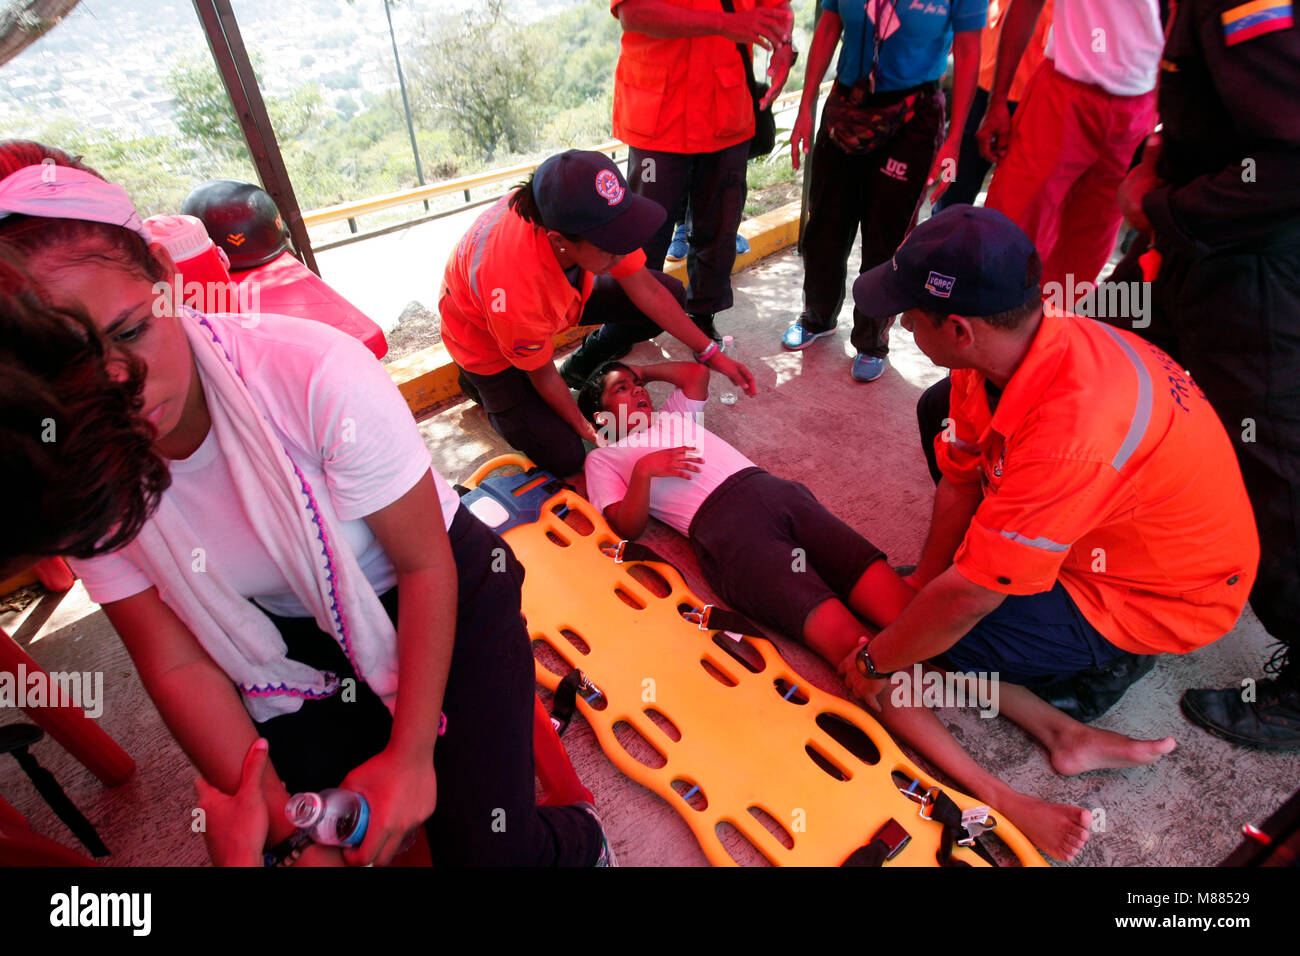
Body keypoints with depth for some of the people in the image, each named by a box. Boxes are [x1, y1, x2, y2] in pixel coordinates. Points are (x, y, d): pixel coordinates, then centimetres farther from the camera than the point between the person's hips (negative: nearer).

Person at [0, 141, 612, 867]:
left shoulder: (317, 374, -30)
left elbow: (426, 566, -19)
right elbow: (178, 664, -7)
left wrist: (411, 756, -16)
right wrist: (279, 814, -17)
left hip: (444, 593, -3)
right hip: (294, 638, 4)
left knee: (488, 849, -11)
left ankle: (578, 839, 24)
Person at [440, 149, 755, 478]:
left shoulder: (596, 218, -30)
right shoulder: (512, 291, -45)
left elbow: (648, 291, -16)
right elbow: (541, 374, -25)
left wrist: (711, 354, -13)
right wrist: (584, 427, -11)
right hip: (486, 341, -5)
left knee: (670, 293, -7)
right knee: (564, 457, -10)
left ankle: (579, 369, 14)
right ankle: (480, 382, 14)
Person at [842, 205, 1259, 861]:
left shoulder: (1071, 436, -41)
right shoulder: (1013, 344, -15)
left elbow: (965, 597, -33)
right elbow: (960, 482, -6)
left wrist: (875, 660, -19)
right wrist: (925, 580, -2)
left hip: (1159, 599, -8)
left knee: (933, 634, -16)